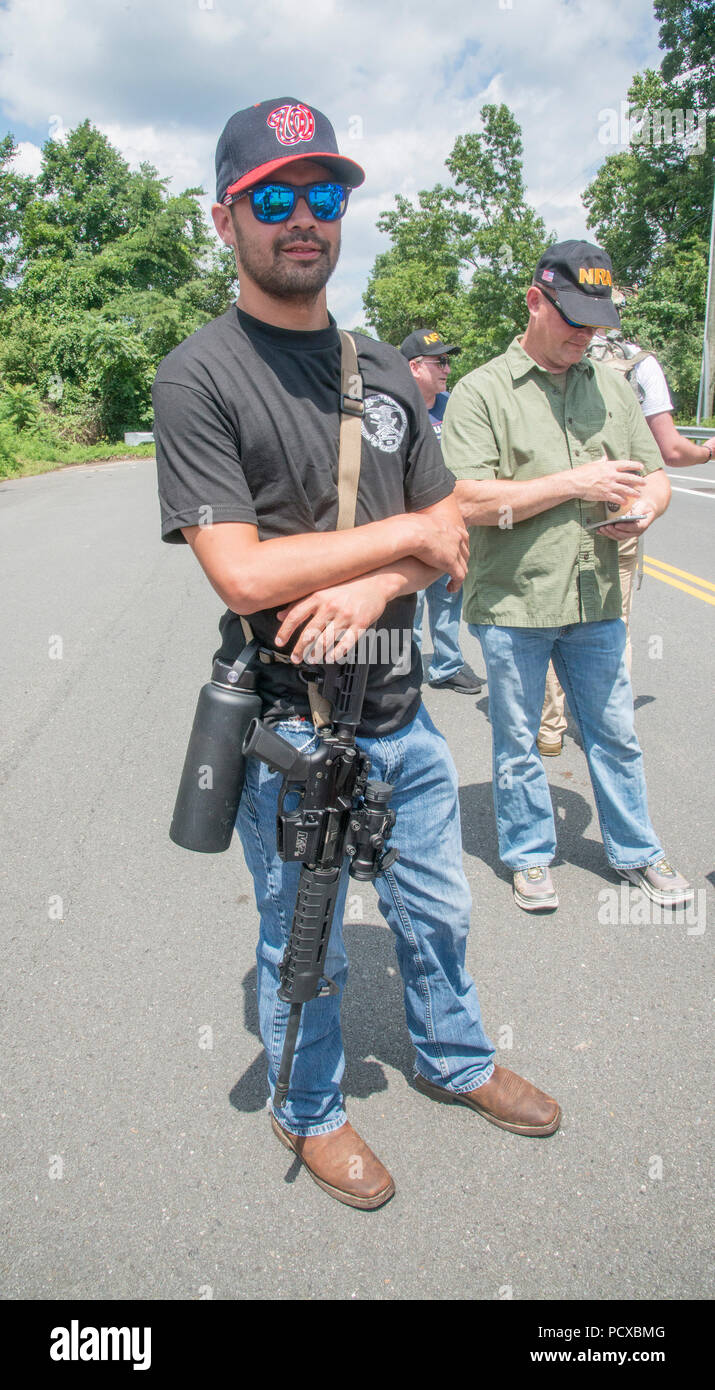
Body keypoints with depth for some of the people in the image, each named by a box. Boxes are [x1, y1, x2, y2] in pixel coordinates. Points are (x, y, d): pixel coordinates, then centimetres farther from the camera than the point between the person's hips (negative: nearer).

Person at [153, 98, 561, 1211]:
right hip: (289, 728, -5)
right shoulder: (197, 376, -11)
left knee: (436, 911, 22)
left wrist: (372, 588, -15)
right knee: (306, 948, 13)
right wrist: (406, 535, -13)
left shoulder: (385, 368, 9)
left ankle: (454, 1061, 49)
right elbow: (241, 572, -21)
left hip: (400, 710, 6)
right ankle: (310, 1114, 40)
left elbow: (451, 534, 7)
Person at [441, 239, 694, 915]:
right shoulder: (481, 391, -6)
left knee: (614, 734, 15)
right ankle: (529, 855, 30)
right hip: (512, 604, -4)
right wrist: (577, 483, -18)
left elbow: (656, 475, 15)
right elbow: (469, 502, -18)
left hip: (596, 603, 4)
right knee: (518, 744, 11)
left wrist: (645, 508, -10)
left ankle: (635, 852, 33)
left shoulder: (613, 388, 10)